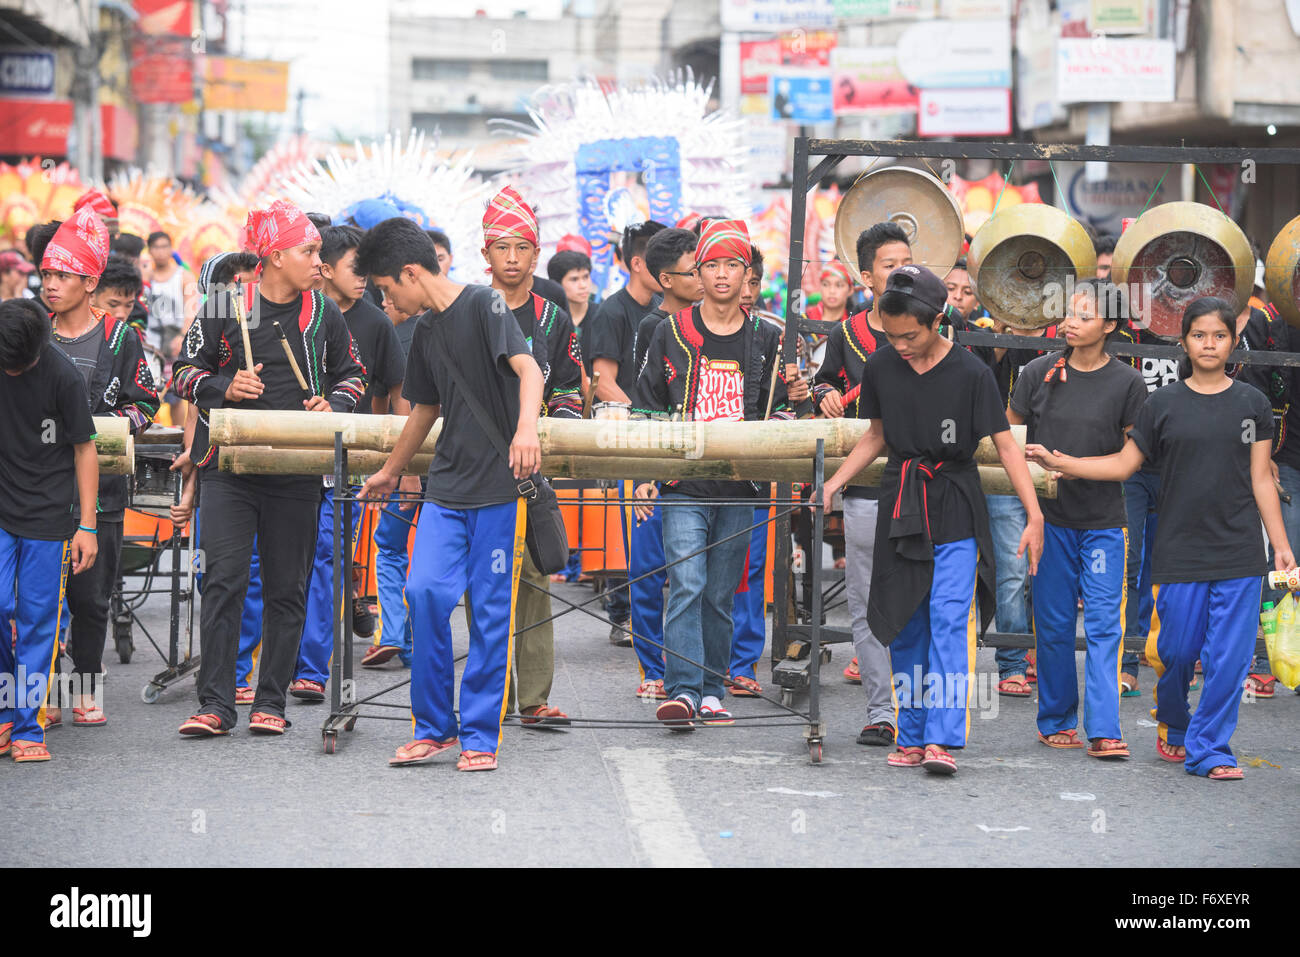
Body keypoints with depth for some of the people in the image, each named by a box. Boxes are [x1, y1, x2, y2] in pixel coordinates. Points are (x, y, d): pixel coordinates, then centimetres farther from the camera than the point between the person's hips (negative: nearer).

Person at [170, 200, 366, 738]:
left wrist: (333, 404, -2)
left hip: (297, 472, 2)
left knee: (286, 589, 4)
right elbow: (185, 372, 5)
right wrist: (226, 387, -13)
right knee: (223, 582, -6)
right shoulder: (224, 309, 0)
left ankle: (271, 702, 11)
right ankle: (215, 704, -3)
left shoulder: (324, 316, 7)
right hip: (229, 467, -2)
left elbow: (351, 375, 19)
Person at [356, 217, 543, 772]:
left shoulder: (484, 305, -8)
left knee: (490, 610, -2)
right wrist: (390, 472, 37)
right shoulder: (425, 332, 14)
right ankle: (433, 727, 6)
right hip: (447, 486, 6)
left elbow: (528, 370, -21)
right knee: (425, 592, -7)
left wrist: (526, 426, -40)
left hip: (499, 484, -6)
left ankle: (480, 736, 7)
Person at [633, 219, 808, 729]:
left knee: (720, 594, 6)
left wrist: (792, 397, -9)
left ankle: (711, 691, 14)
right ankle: (681, 690, -15)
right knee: (686, 585, -13)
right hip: (684, 484, -2)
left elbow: (775, 414, 14)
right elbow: (647, 406, 8)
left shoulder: (766, 338, 7)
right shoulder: (672, 333, 4)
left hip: (740, 486, 2)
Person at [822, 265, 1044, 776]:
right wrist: (833, 483, 6)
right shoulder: (880, 367, 1)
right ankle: (911, 738, 14)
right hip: (901, 506, 4)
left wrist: (1034, 514, -15)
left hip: (955, 509, -4)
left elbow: (1005, 444, -8)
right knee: (905, 627, 7)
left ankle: (943, 738, -20)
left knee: (949, 619, -14)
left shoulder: (970, 373, -10)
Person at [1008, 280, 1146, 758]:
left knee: (1104, 624, -6)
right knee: (1053, 624, 6)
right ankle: (1056, 721, 18)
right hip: (1048, 516, 1)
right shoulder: (1039, 373, 2)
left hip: (1103, 519, -1)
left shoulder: (1128, 383, -2)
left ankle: (1103, 731, -7)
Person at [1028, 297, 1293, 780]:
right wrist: (1057, 461, 0)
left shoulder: (1252, 403, 6)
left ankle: (1208, 749, 5)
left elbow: (1261, 480, 8)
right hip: (1181, 553, 0)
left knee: (1229, 657, -5)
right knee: (1177, 651, 2)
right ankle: (1173, 727, 30)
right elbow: (1124, 463, 7)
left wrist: (1281, 545, 5)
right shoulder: (1164, 404, 4)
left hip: (1239, 555, 0)